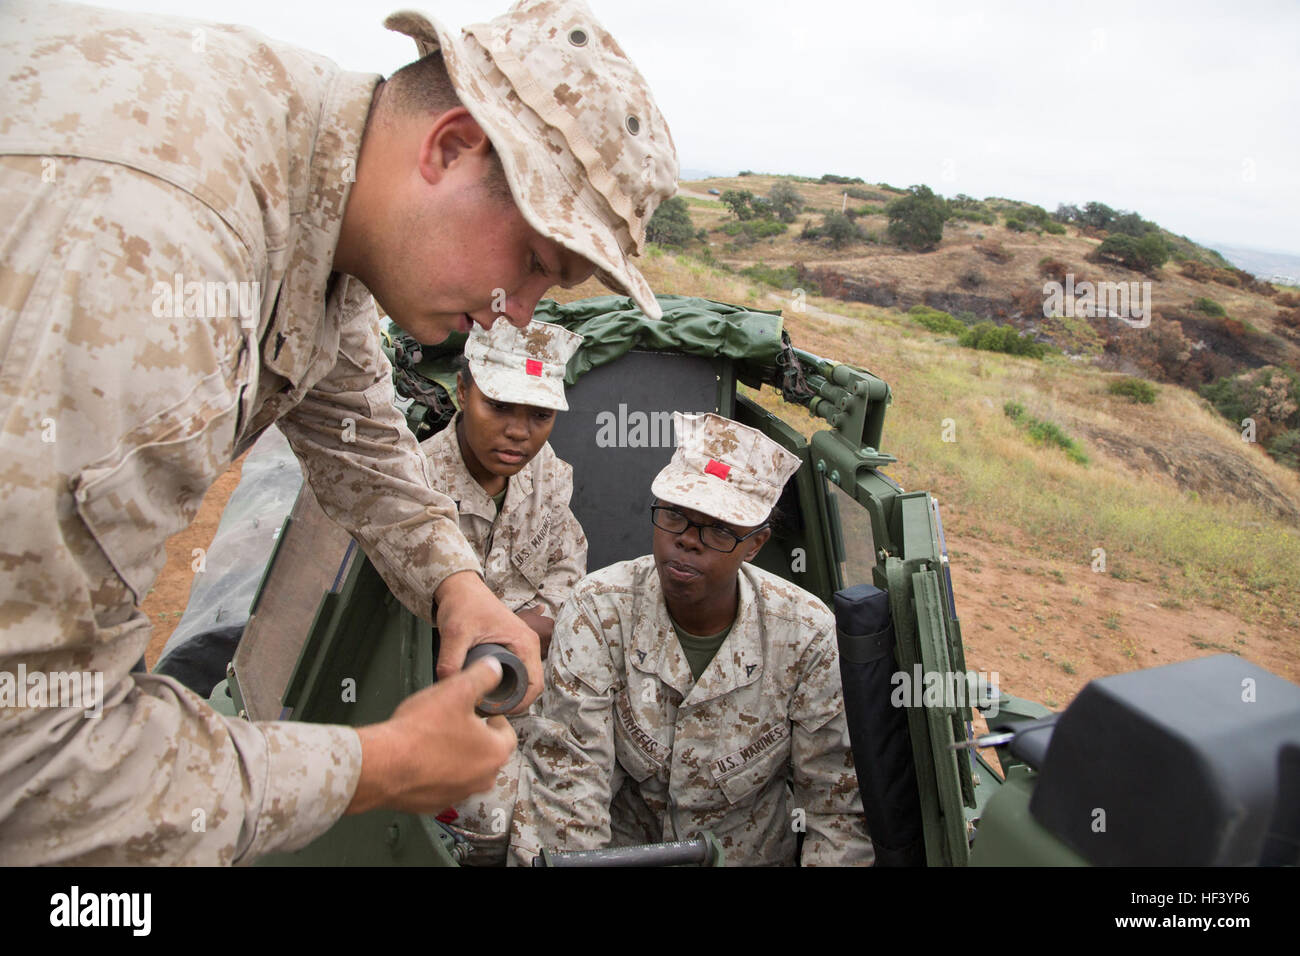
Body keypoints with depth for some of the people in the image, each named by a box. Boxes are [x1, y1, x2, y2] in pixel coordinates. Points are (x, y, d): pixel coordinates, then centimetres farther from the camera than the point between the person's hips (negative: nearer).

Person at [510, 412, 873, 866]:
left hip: (754, 853, 2)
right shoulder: (599, 611, -14)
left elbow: (839, 810, -7)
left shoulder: (806, 634, -13)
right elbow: (564, 784, -17)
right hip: (619, 848, -1)